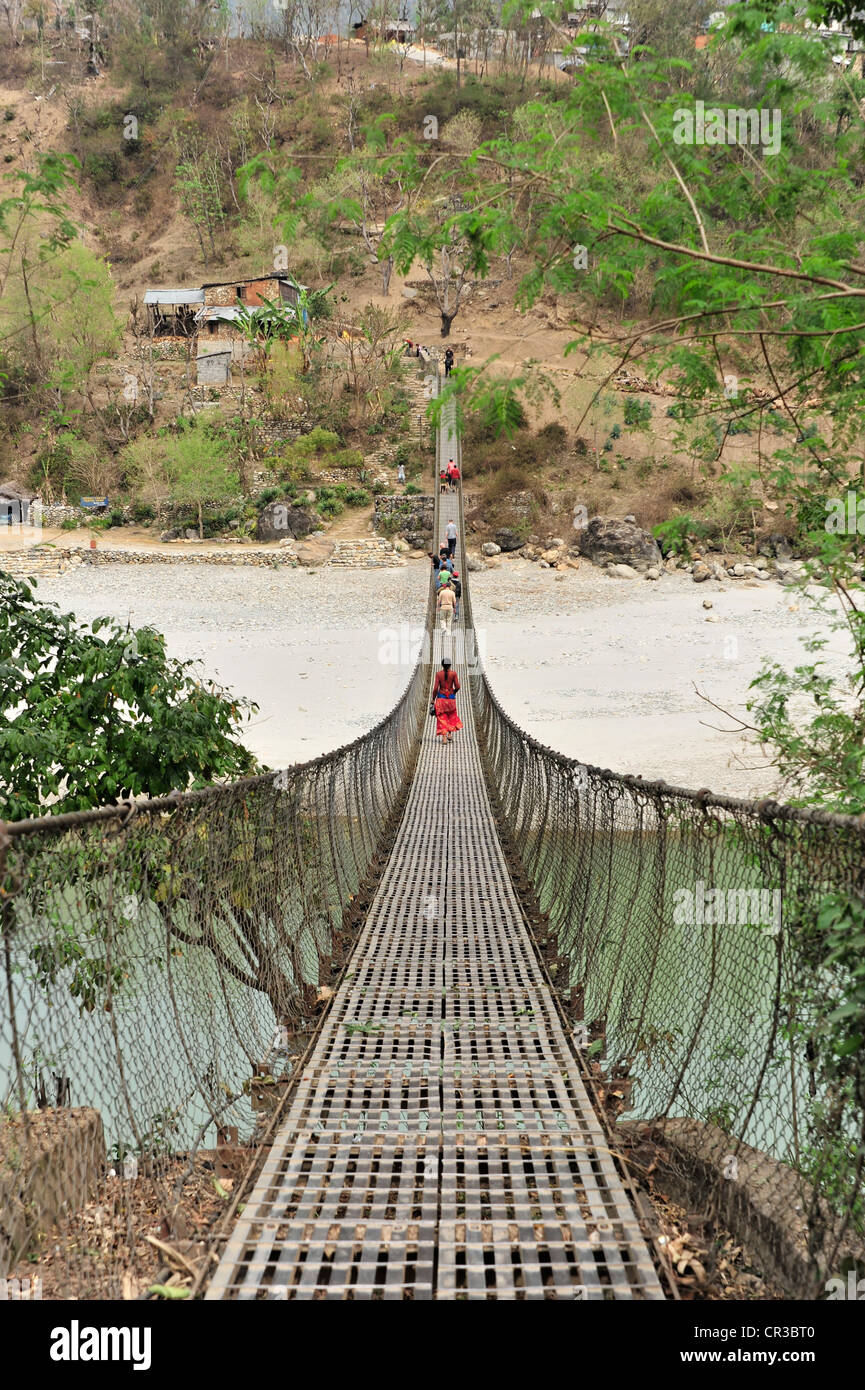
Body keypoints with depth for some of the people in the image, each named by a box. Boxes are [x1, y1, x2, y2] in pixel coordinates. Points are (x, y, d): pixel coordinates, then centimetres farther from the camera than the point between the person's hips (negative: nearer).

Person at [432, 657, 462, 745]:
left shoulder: (438, 673, -6)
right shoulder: (453, 673, -6)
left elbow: (435, 688, -9)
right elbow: (457, 687, -8)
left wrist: (433, 699, 1)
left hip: (441, 697, -1)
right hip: (451, 698, 1)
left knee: (442, 718, 4)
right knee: (451, 716, 24)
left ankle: (444, 738, -4)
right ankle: (449, 734, 19)